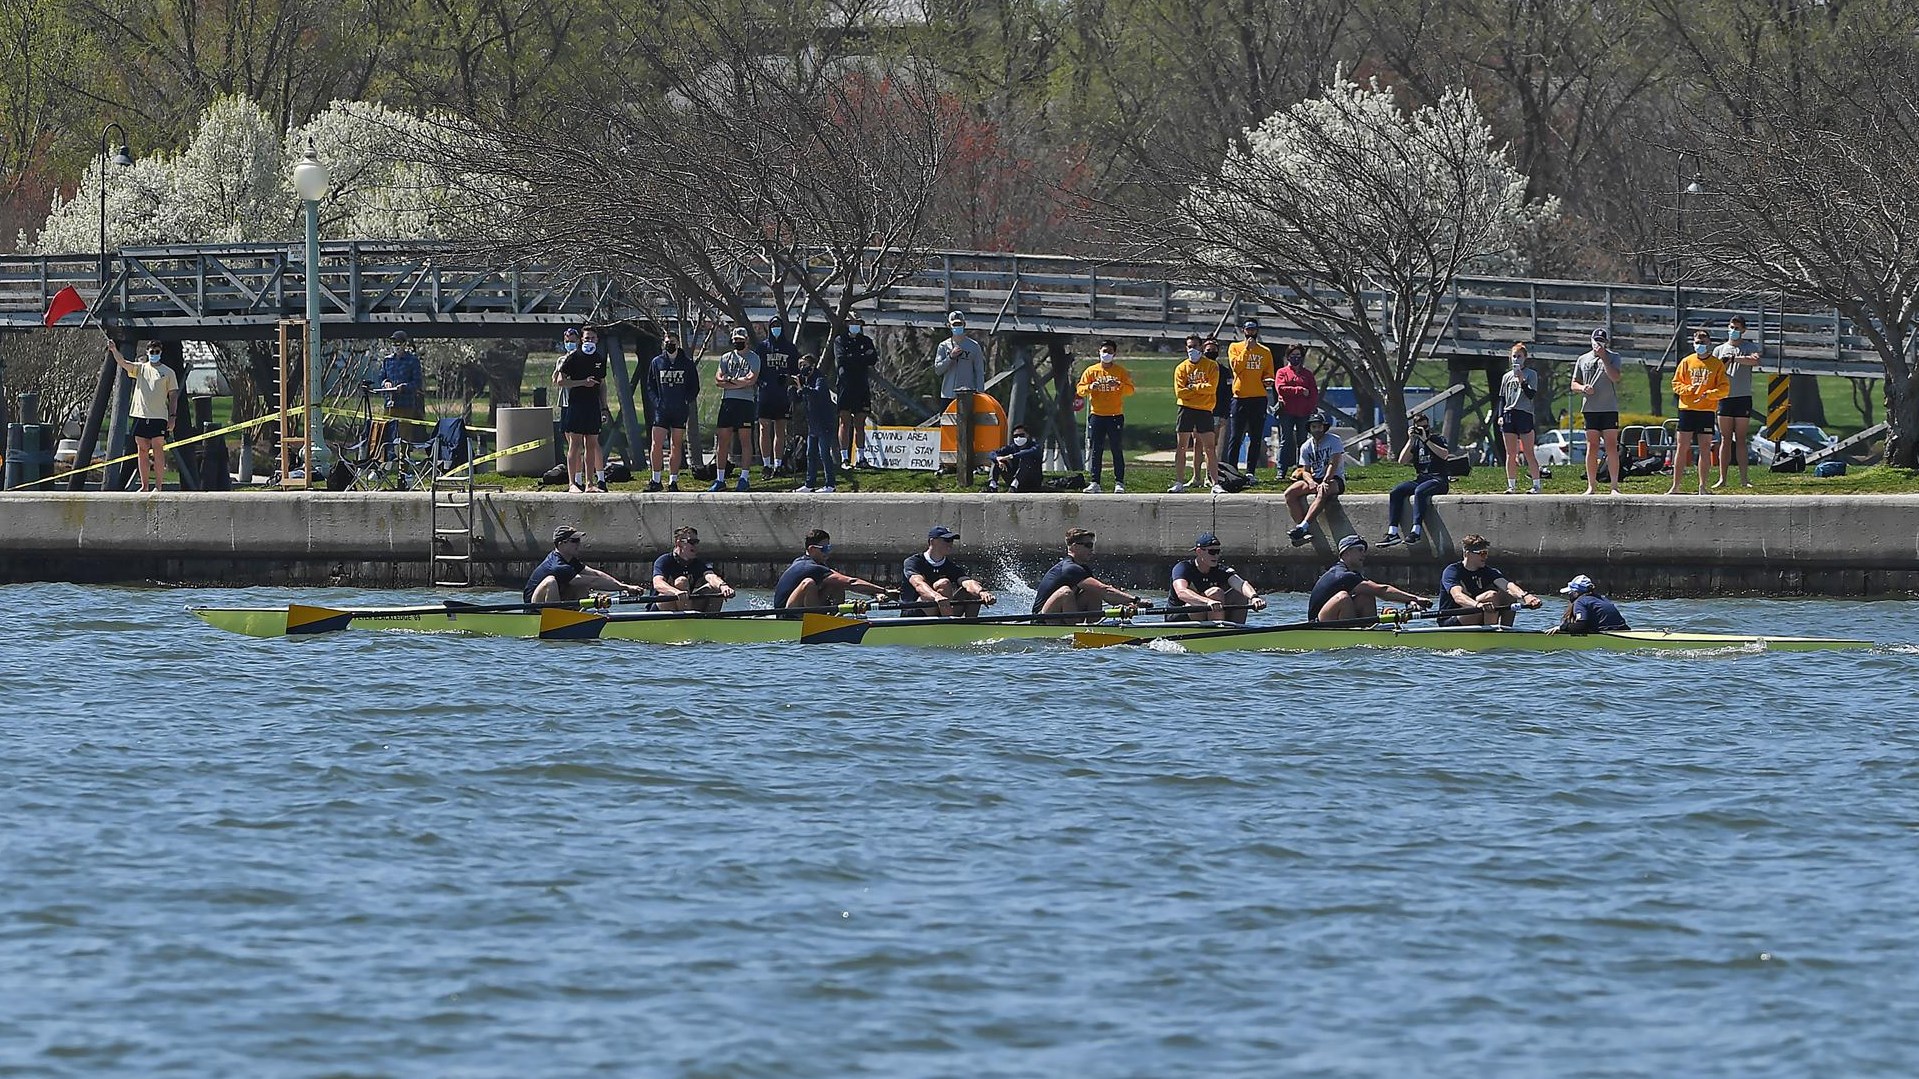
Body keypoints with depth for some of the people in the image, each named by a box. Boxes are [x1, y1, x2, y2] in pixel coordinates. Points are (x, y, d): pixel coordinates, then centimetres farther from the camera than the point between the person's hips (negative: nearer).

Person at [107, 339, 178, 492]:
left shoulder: (168, 372, 8)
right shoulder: (140, 368, 13)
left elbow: (173, 395, 7)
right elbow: (122, 363, -2)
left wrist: (172, 416, -1)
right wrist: (114, 350, -21)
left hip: (159, 417, -3)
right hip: (140, 415, 3)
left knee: (158, 450, -7)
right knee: (142, 451, 4)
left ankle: (159, 486, -6)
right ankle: (145, 486, 8)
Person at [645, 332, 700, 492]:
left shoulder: (688, 363, 5)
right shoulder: (656, 363, 7)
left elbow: (694, 387, 9)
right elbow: (650, 386, 11)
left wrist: (686, 401, -5)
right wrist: (657, 401, -4)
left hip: (680, 411, 0)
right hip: (661, 410, 0)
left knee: (676, 446, 4)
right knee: (657, 444, -9)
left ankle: (673, 481, 10)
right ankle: (656, 480, -2)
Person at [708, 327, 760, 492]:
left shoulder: (753, 358, 3)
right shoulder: (726, 357, 16)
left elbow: (751, 379, -11)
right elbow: (718, 380, 5)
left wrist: (729, 381, -5)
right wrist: (740, 382, -7)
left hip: (746, 402, -4)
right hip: (727, 401, 4)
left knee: (745, 440, -3)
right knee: (723, 440, 2)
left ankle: (744, 478, 1)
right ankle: (720, 479, 5)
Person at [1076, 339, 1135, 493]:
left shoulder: (1121, 371, 4)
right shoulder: (1091, 371, 7)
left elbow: (1130, 390, -2)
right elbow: (1080, 390, 3)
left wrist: (1118, 385, -20)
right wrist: (1090, 387, -18)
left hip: (1115, 416, -1)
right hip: (1097, 416, 1)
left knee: (1117, 451, -1)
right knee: (1096, 451, 2)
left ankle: (1119, 483, 2)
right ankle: (1095, 483, 5)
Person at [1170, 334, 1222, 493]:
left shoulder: (1211, 366, 3)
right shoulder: (1181, 368, 7)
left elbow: (1211, 388, -10)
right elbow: (1179, 392, -4)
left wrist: (1192, 387, -8)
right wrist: (1200, 389, -8)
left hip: (1205, 410, -2)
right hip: (1186, 409, 2)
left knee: (1209, 448, -4)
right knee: (1181, 447, 2)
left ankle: (1215, 484, -4)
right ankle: (1179, 483, 8)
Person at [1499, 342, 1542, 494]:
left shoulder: (1531, 374, 4)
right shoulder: (1507, 377, 17)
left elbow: (1531, 394, -6)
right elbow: (1502, 398, 18)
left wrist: (1521, 380, -17)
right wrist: (1501, 415, 7)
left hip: (1524, 414, -5)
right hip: (1509, 414, 5)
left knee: (1529, 453, -7)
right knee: (1510, 454, 4)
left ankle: (1536, 485, -6)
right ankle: (1511, 485, 7)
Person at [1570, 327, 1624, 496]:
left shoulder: (1613, 358, 4)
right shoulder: (1583, 360, 14)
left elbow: (1615, 377, -13)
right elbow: (1574, 385, 15)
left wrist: (1603, 357, -17)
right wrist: (1583, 388, -7)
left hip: (1609, 408, -3)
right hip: (1590, 409, 3)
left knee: (1611, 447, -6)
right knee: (1592, 447, 3)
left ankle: (1614, 486, -5)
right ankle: (1592, 486, 6)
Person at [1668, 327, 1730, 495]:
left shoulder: (1717, 364, 4)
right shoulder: (1686, 362, 9)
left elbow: (1724, 388, 0)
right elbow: (1676, 384, 8)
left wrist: (1708, 394, -16)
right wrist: (1689, 389, -11)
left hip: (1707, 411, -1)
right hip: (1687, 410, 1)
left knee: (1705, 450, 0)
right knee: (1681, 448, 0)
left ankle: (1702, 487, 6)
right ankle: (1675, 486, 3)